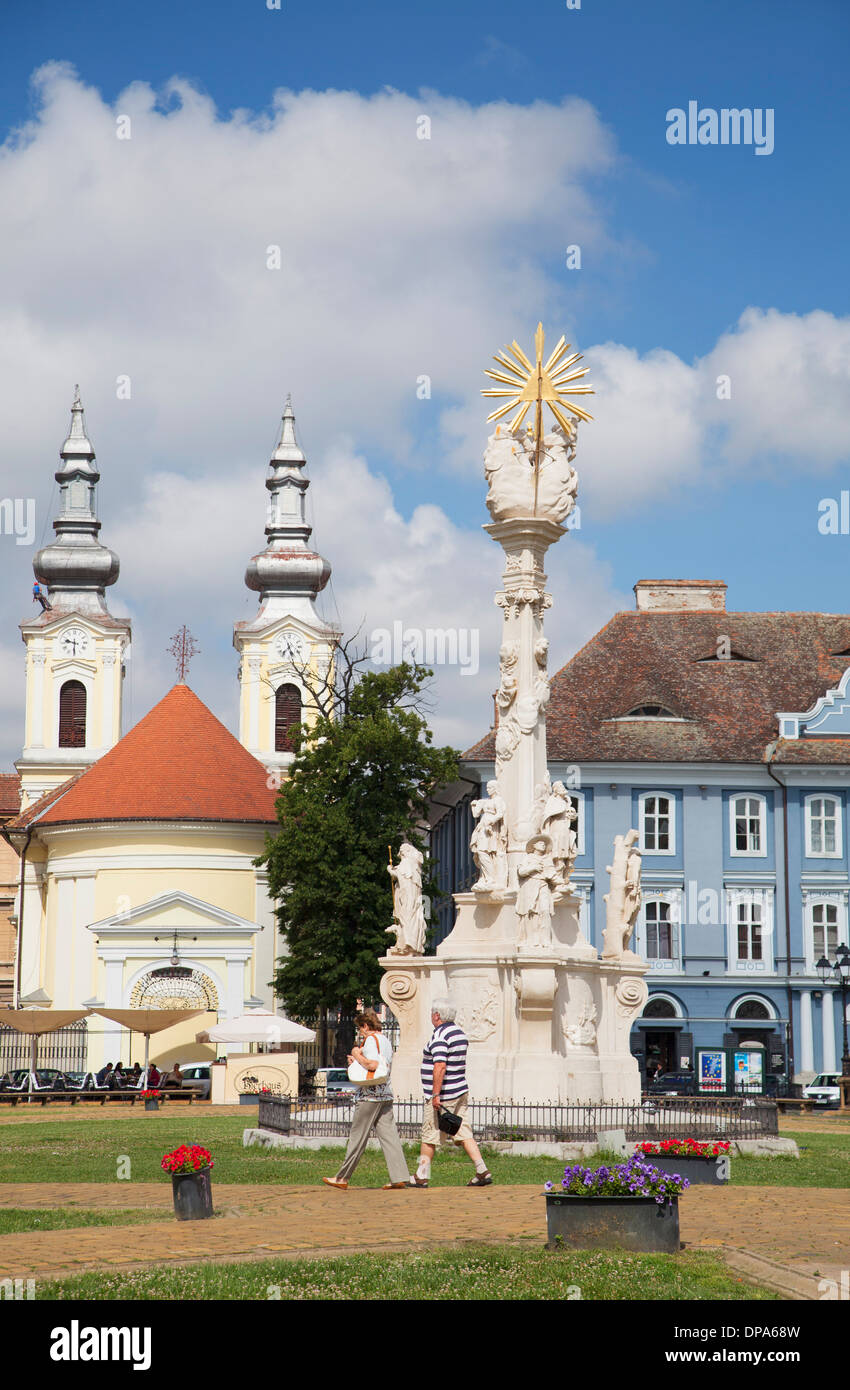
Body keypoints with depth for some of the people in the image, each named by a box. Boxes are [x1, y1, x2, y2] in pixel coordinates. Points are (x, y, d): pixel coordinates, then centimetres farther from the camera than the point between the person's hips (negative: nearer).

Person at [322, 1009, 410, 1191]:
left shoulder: (371, 1040, -10)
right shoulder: (386, 1041, 18)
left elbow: (373, 1065, -24)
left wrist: (358, 1055, -9)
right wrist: (357, 1062, 15)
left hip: (370, 1094, -8)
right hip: (386, 1094, 8)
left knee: (358, 1136, -1)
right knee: (388, 1136, 3)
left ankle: (343, 1177, 6)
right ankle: (400, 1177, -5)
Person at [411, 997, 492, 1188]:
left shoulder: (439, 1036, -17)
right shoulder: (460, 1033, 12)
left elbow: (440, 1067, -26)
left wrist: (435, 1095, -25)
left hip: (443, 1096, -8)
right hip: (461, 1093, 8)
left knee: (429, 1136, 2)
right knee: (463, 1133, 6)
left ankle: (421, 1177, 9)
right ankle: (482, 1172, -3)